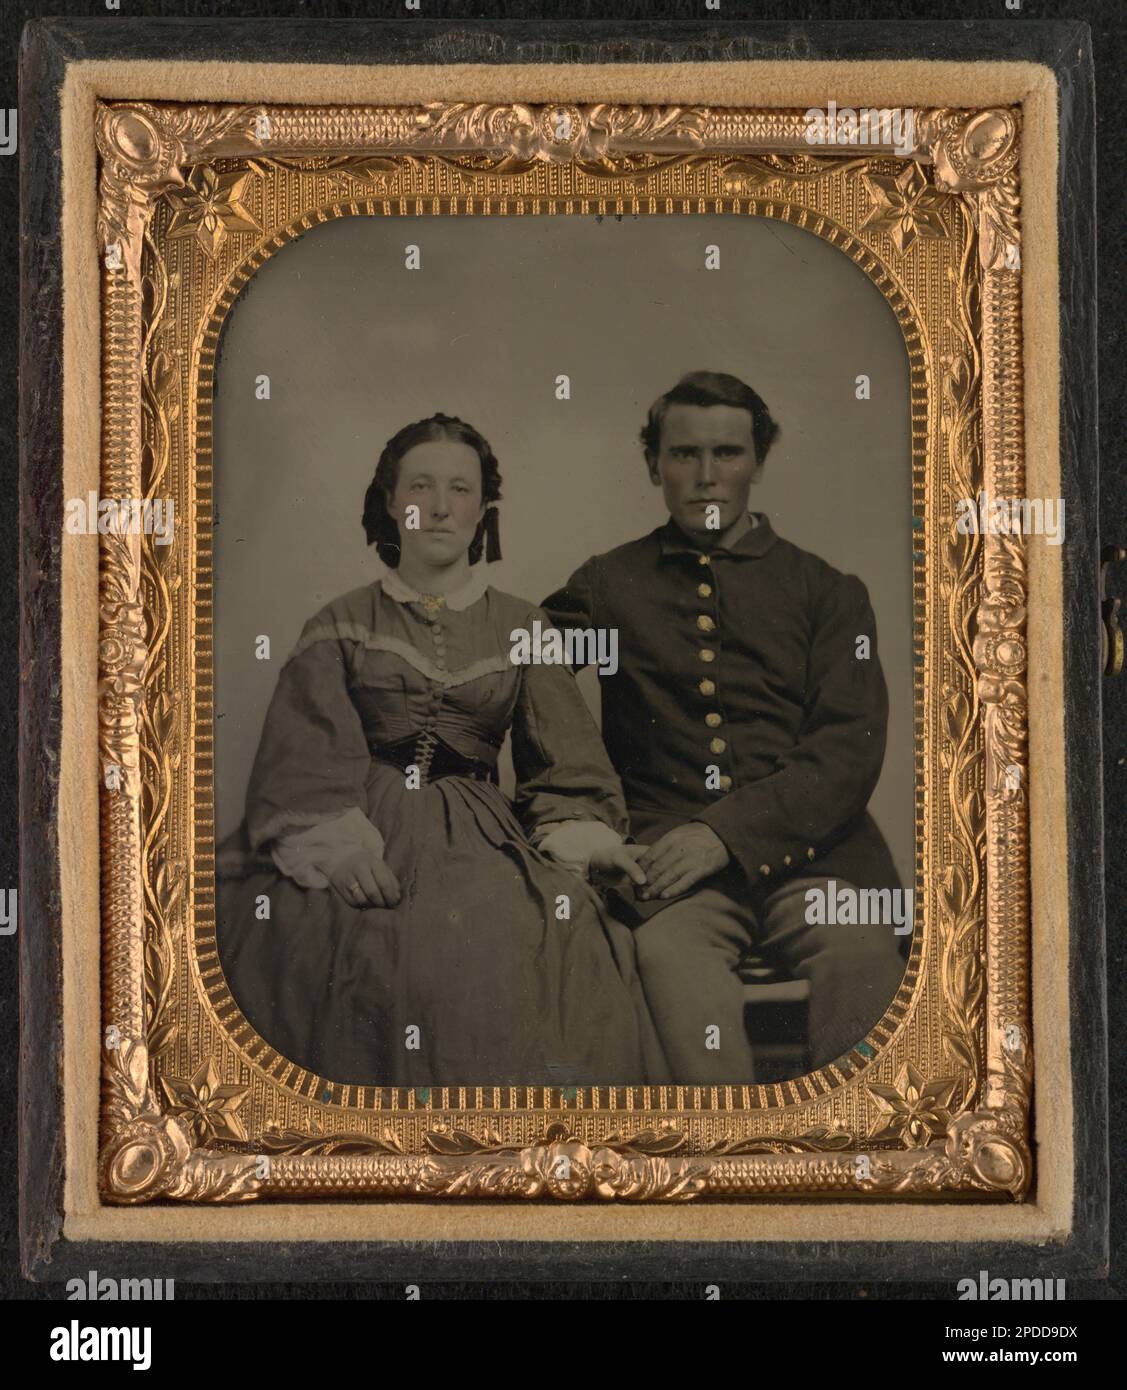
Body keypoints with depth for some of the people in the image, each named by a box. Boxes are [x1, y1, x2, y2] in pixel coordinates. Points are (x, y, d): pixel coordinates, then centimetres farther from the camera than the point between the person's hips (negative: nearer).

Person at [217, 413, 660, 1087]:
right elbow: (309, 746, 0)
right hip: (362, 831, -1)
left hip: (477, 838, 1)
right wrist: (335, 841, -19)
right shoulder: (342, 624, 15)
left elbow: (568, 759, 12)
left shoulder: (520, 626, 19)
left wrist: (579, 837, -8)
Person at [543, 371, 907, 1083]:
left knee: (861, 952, -33)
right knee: (672, 954, -35)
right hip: (665, 848, 0)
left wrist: (727, 830, -10)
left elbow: (850, 750, 5)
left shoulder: (826, 590, 17)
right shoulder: (609, 584, 21)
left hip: (805, 848, 0)